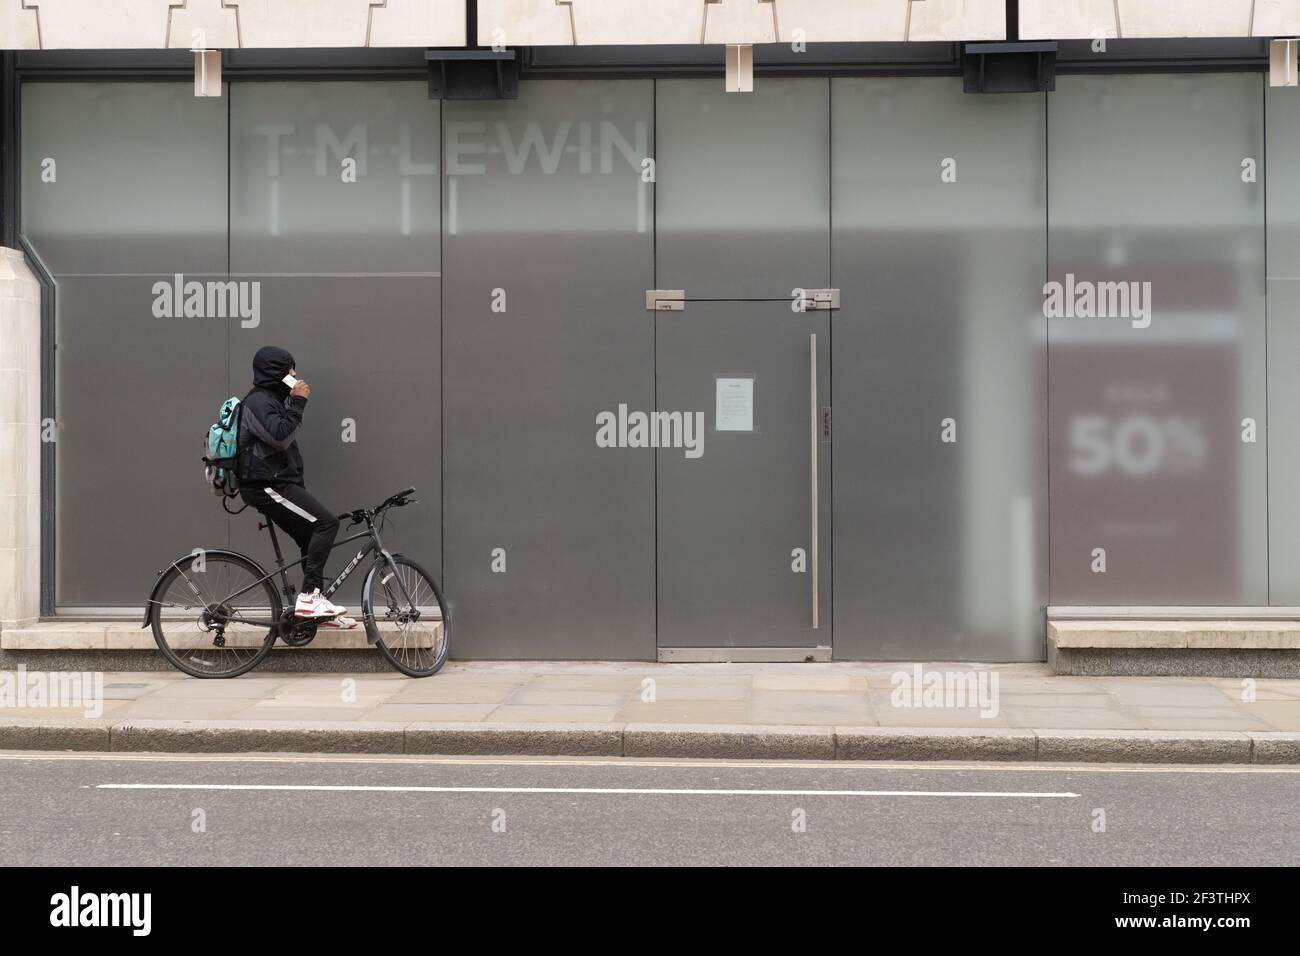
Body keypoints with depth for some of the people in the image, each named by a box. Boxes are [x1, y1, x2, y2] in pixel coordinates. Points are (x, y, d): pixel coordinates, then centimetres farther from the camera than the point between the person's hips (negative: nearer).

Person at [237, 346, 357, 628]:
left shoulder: (271, 400, 22)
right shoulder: (258, 401, -11)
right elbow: (279, 436, -24)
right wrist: (297, 403, -19)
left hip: (277, 483, 11)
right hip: (267, 485, -11)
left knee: (312, 538, 9)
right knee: (327, 522, -19)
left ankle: (316, 609, 12)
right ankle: (309, 597, -20)